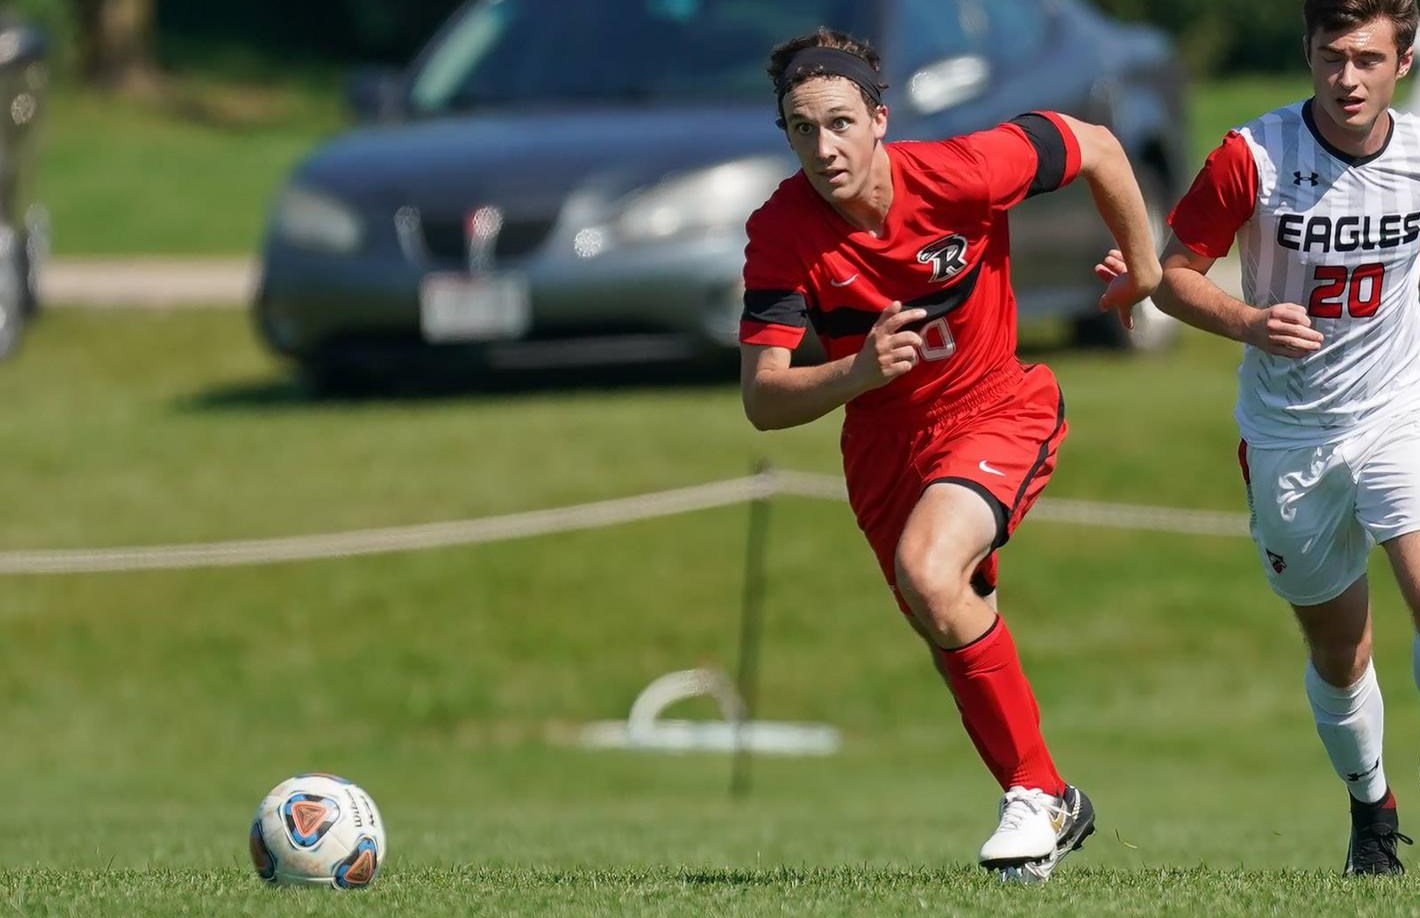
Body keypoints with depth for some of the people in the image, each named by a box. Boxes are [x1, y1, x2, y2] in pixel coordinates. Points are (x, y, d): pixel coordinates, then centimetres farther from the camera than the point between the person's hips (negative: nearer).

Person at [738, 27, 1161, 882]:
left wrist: (1144, 266, 5)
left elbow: (1097, 148, -7)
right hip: (885, 444, 4)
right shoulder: (781, 234, -21)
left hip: (999, 410, -4)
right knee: (959, 639, 15)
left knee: (927, 574, -29)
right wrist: (857, 372, -44)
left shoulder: (961, 172, -25)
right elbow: (762, 399, -25)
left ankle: (1039, 791, -14)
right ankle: (1051, 806, 38)